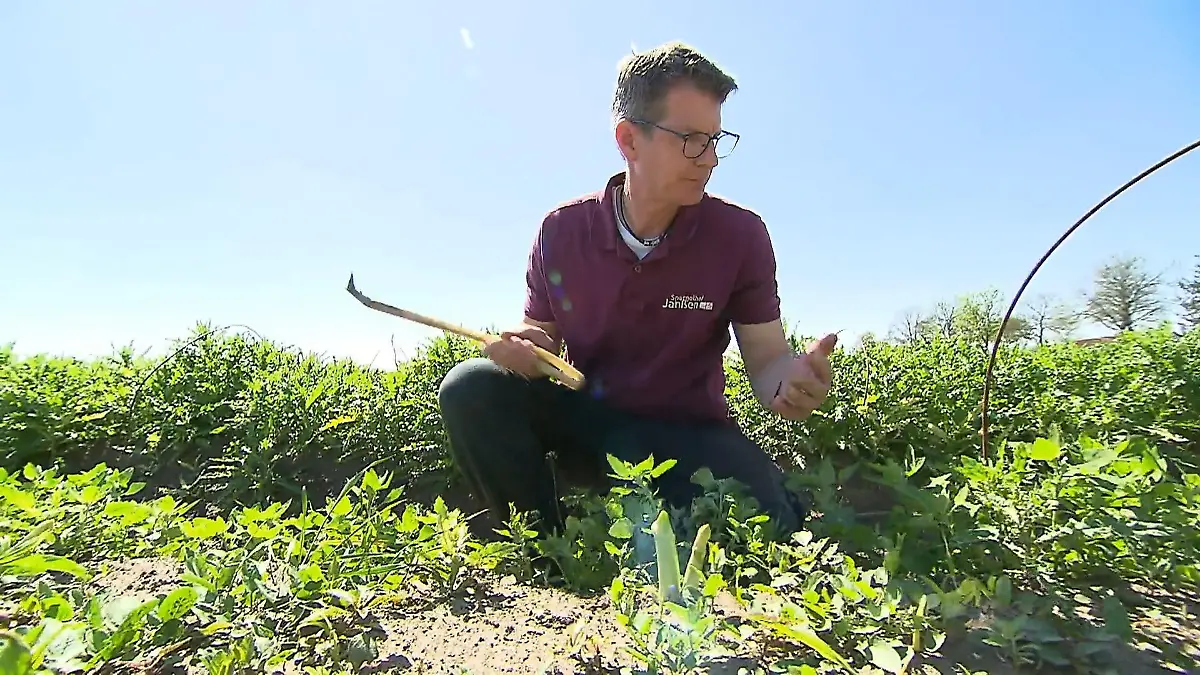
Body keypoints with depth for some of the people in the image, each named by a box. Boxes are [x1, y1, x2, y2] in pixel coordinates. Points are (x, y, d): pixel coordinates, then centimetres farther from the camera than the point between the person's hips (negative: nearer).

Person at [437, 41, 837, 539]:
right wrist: (519, 349, -20)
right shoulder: (562, 231, -6)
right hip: (582, 421, 2)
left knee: (763, 521, -30)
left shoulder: (740, 235, -9)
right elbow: (542, 335, 5)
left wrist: (790, 379, -30)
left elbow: (766, 357, -6)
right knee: (471, 390, -21)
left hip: (687, 435, -1)